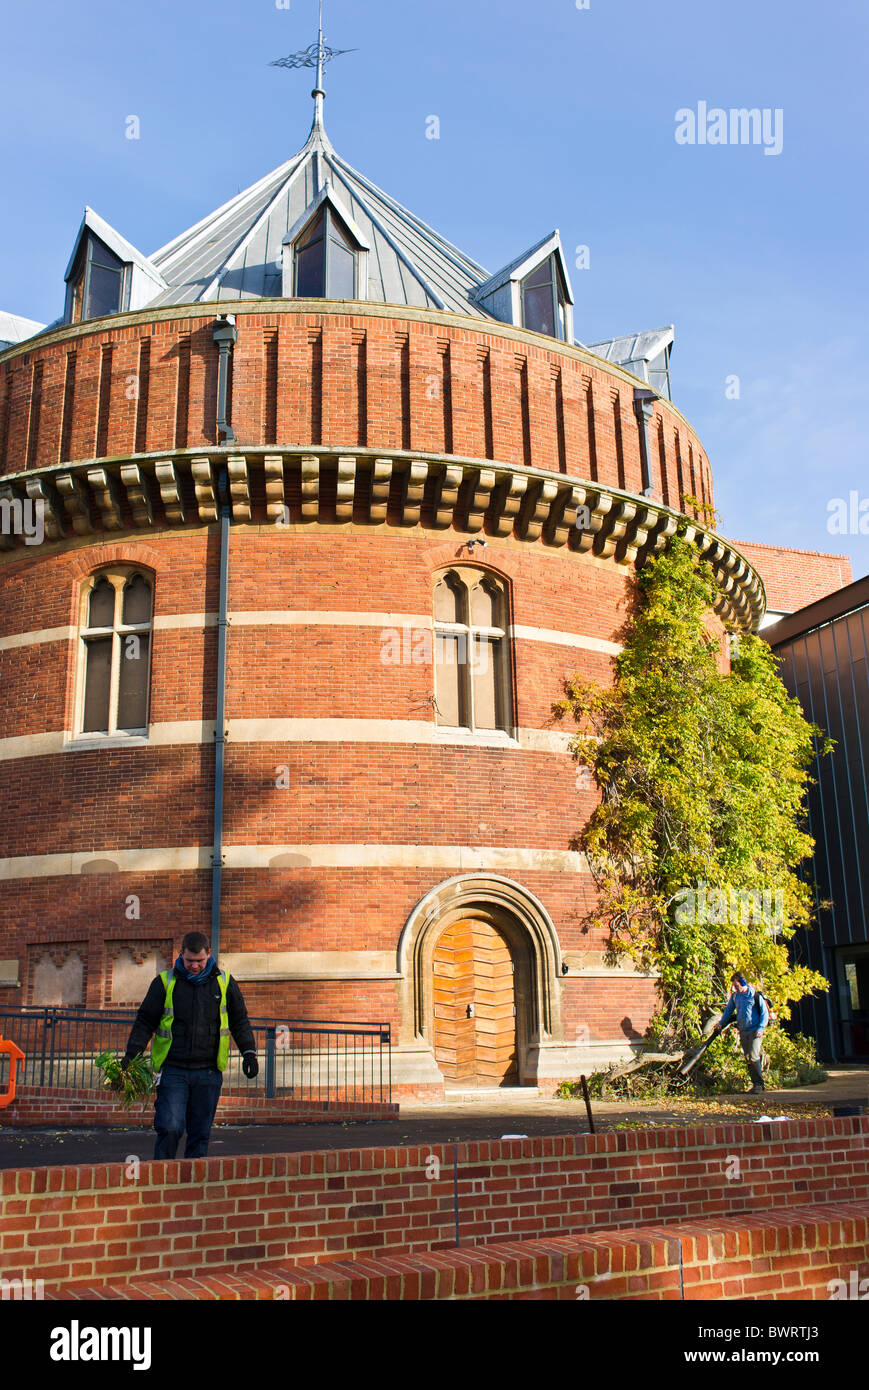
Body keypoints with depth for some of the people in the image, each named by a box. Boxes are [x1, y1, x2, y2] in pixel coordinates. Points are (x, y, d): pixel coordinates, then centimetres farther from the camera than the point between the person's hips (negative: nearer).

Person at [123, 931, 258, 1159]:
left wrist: (249, 1052, 5)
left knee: (200, 1133, 6)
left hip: (208, 1073, 2)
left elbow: (240, 1021, 15)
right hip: (172, 1070, -2)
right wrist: (131, 1053, -5)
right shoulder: (165, 982, 2)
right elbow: (145, 1021, 7)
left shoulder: (224, 982, 7)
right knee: (170, 1128, -11)